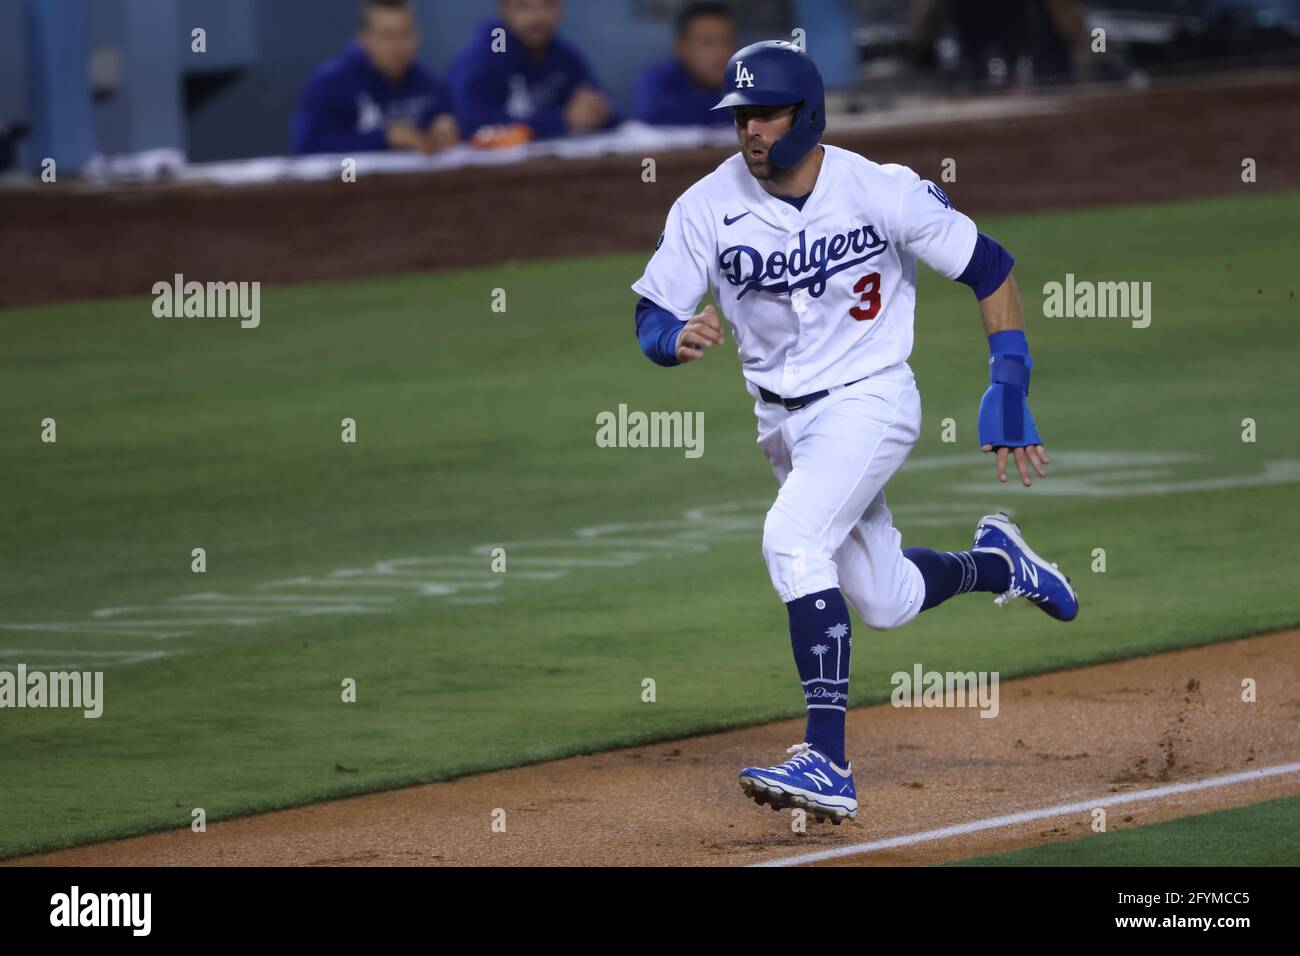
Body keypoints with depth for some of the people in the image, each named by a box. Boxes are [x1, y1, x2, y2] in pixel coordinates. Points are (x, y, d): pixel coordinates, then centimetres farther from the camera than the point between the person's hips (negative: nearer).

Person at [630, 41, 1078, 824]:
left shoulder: (883, 192, -17)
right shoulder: (708, 207, -10)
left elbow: (989, 268, -6)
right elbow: (651, 318, -8)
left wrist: (1011, 387, -11)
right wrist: (678, 337, -33)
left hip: (870, 400, -5)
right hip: (783, 419, 5)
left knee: (793, 538, -29)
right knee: (885, 600, 13)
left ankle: (829, 764, -32)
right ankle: (997, 564, 47)